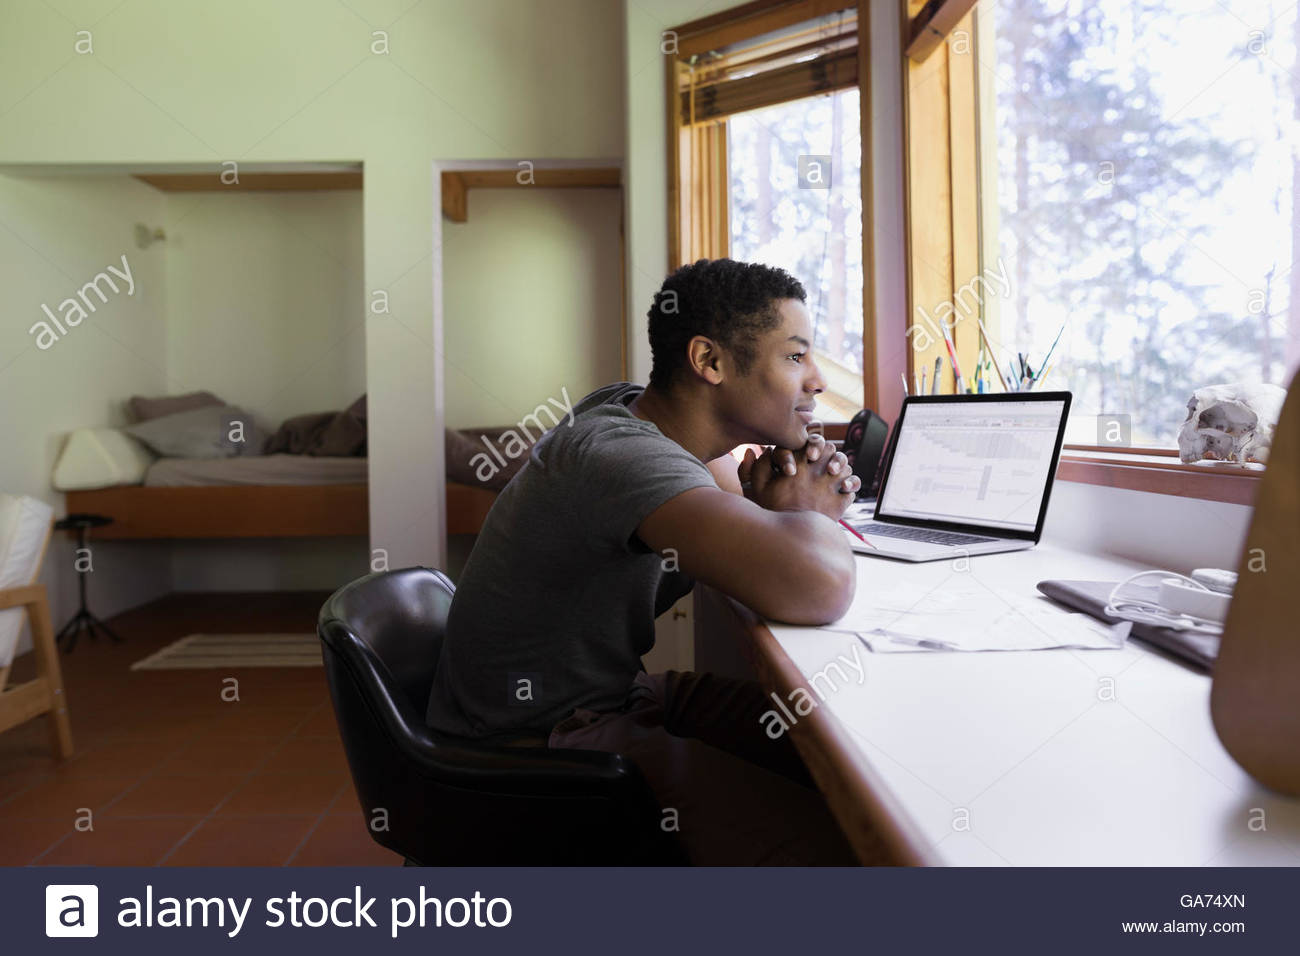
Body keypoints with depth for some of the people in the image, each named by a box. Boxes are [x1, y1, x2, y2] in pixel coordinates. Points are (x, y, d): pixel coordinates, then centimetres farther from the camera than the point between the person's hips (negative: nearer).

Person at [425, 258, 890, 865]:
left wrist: (765, 497, -5)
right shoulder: (618, 452, -29)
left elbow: (716, 479, 20)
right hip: (537, 746, -9)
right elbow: (819, 589, -41)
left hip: (615, 693, 9)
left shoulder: (628, 408, -1)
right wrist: (805, 511, -16)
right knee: (834, 844, -21)